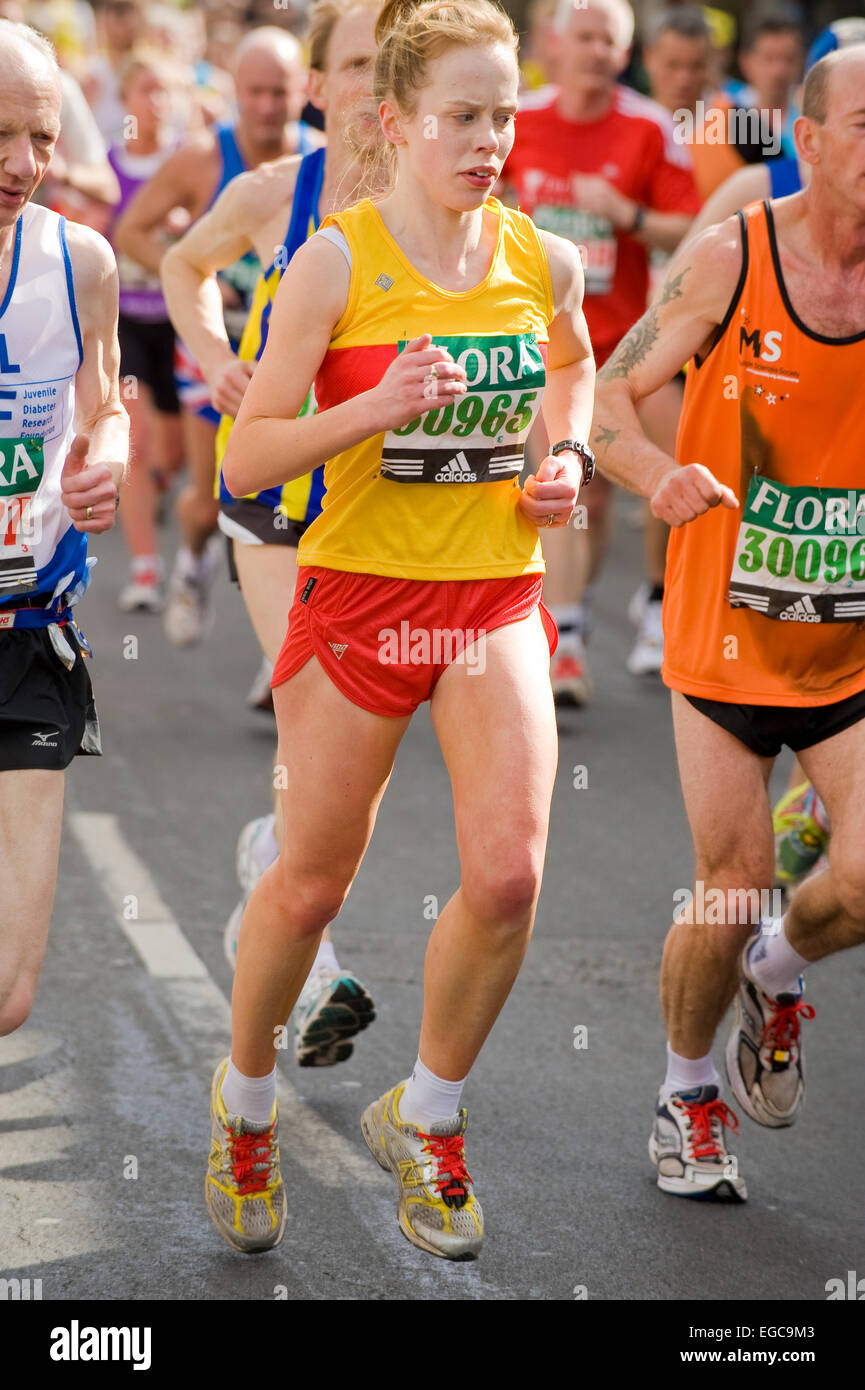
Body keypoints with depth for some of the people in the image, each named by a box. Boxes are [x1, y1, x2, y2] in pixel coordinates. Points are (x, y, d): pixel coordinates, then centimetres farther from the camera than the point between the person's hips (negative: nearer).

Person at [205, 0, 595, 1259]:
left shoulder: (544, 260, 0)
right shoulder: (336, 261, -12)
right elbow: (246, 459, -12)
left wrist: (569, 457, 7)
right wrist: (375, 409, -26)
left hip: (497, 599, 3)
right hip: (359, 590, -3)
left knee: (508, 877, -10)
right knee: (311, 884, 8)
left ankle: (425, 1116, 15)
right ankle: (245, 1099, 35)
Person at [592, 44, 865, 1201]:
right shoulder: (730, 258, -9)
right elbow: (605, 398, -5)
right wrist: (661, 474, -25)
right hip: (726, 630, -2)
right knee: (732, 892, 2)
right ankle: (687, 1093, 29)